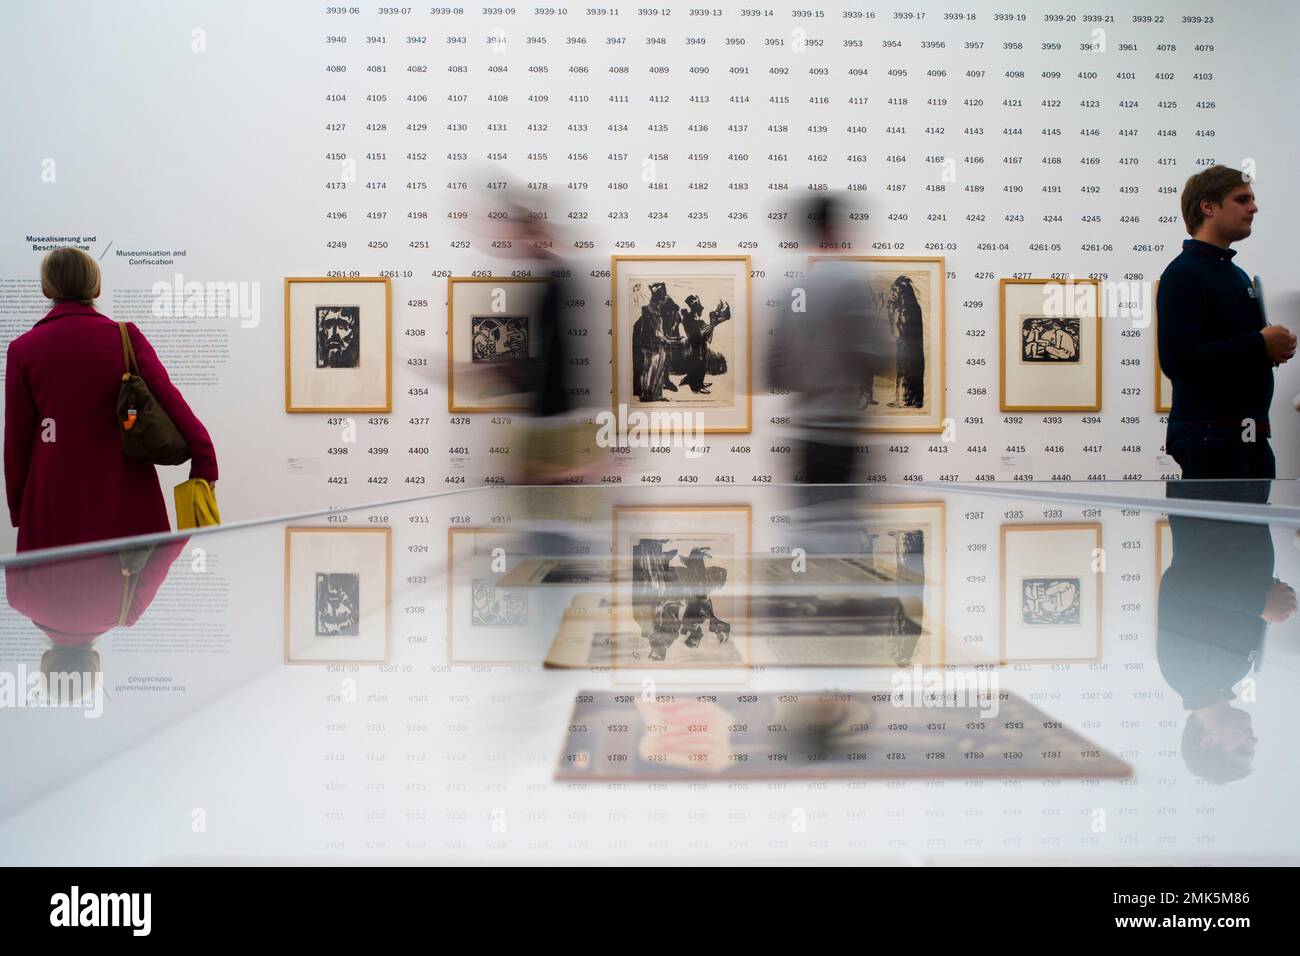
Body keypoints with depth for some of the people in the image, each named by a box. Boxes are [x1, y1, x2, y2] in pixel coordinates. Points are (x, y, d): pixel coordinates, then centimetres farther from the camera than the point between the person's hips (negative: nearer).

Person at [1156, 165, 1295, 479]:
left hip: (1249, 434, 10)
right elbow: (1176, 359, -23)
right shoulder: (1183, 274, -11)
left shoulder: (1237, 274, 20)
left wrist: (1274, 347, 5)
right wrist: (1259, 345, -18)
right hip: (1208, 432, -10)